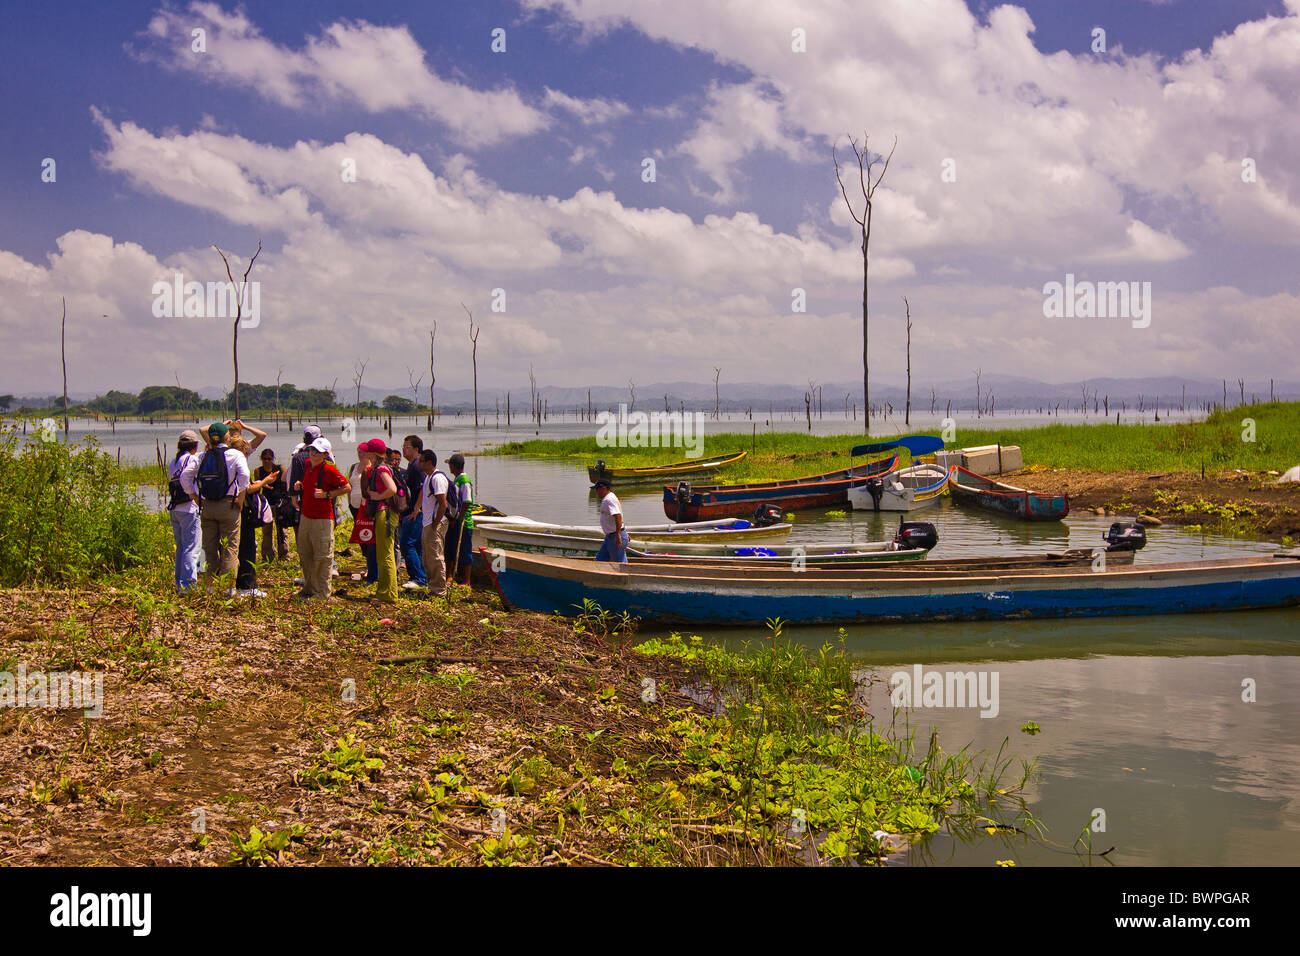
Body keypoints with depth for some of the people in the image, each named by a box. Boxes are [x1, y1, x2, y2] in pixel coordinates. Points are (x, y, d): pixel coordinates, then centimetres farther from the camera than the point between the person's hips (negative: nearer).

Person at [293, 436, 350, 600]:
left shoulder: (329, 470, -14)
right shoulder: (307, 464, 9)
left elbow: (347, 487, -12)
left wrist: (327, 494, -17)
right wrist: (299, 486, 8)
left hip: (323, 519, -8)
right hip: (305, 517, 8)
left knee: (322, 557, -3)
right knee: (305, 556, 16)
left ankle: (322, 594, 3)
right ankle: (308, 589, 27)